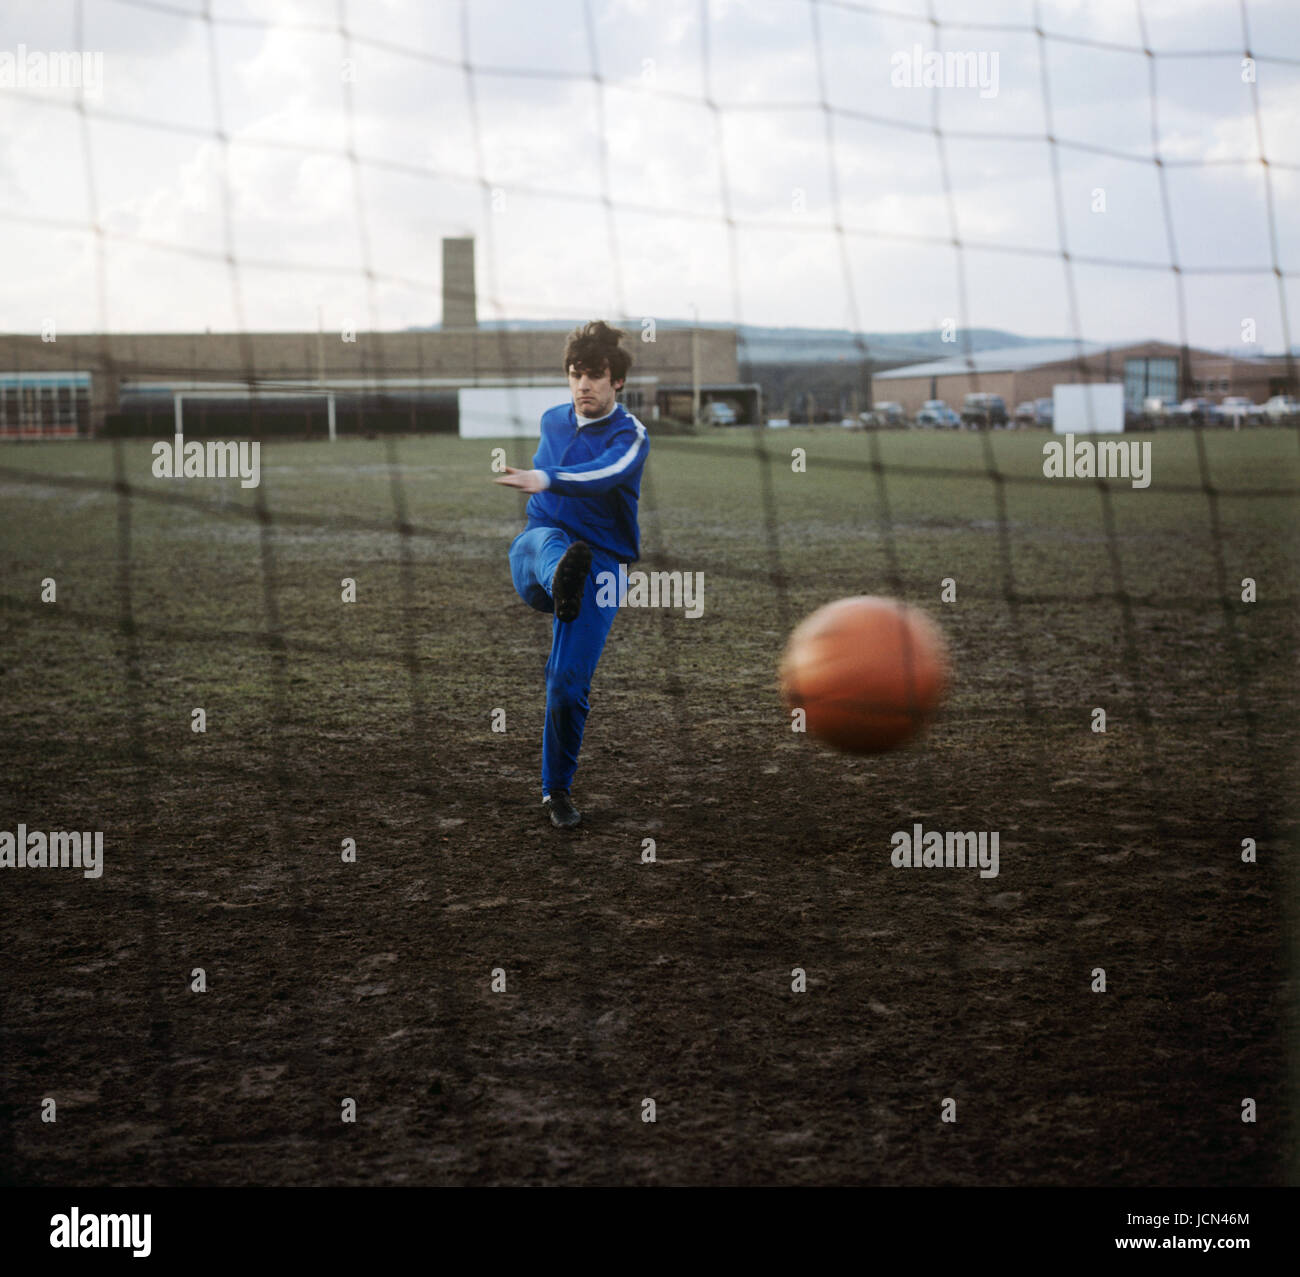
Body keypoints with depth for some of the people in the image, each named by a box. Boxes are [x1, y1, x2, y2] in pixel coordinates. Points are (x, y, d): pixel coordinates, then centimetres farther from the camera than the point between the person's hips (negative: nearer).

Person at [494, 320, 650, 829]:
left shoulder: (630, 435, -8)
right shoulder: (552, 420, 10)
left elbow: (603, 475, -31)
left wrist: (543, 480, -49)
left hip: (600, 563, -3)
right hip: (538, 548, 3)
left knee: (568, 680, -10)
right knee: (549, 540, -36)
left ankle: (558, 789, 12)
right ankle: (561, 578, -75)